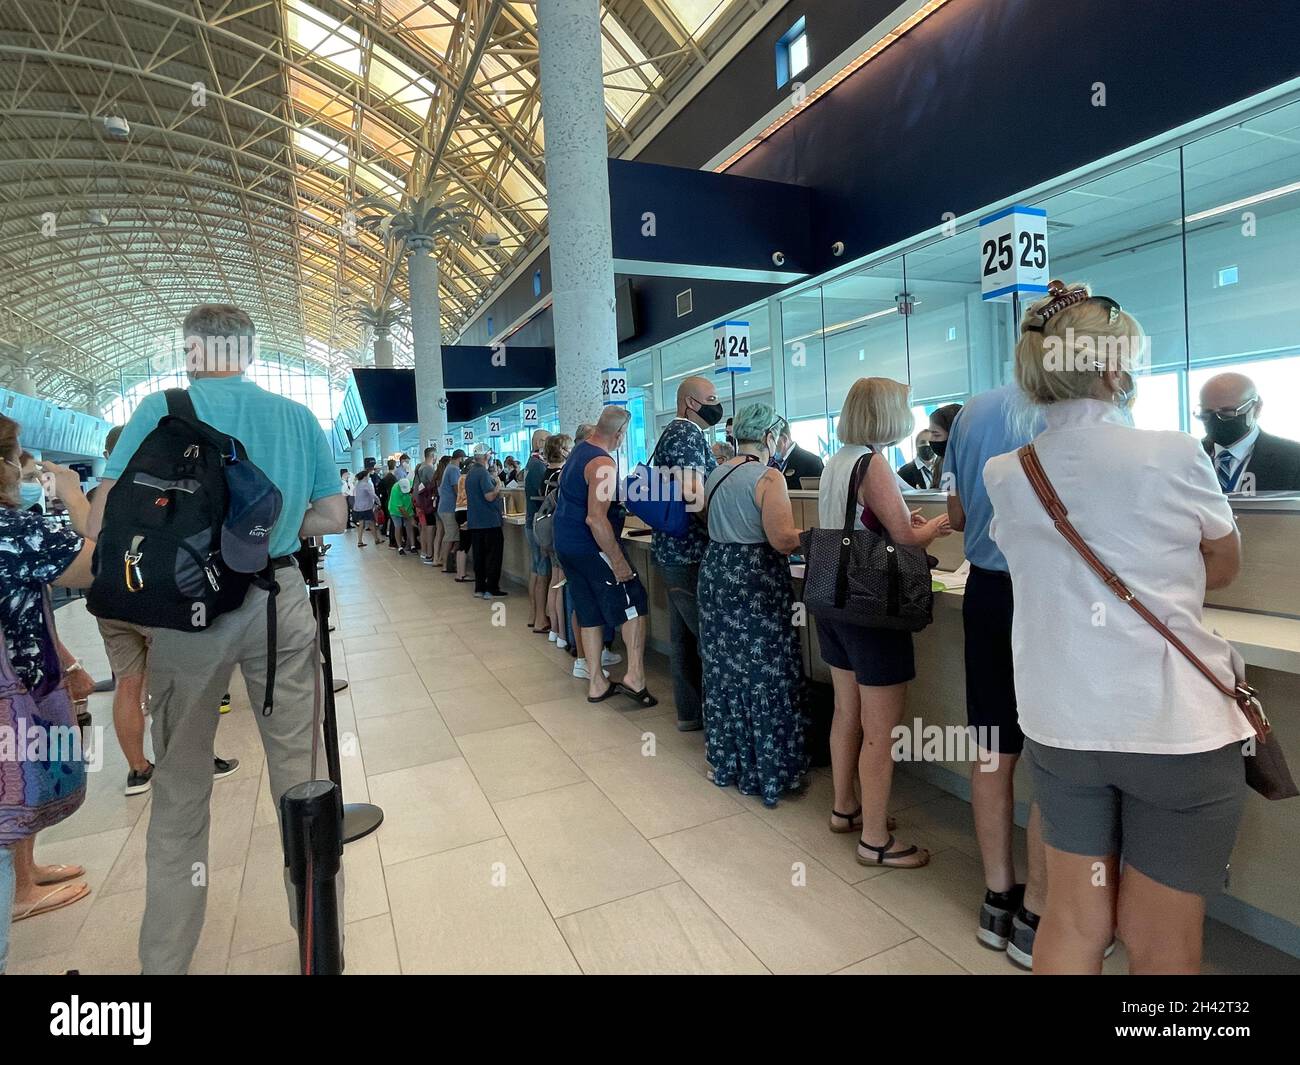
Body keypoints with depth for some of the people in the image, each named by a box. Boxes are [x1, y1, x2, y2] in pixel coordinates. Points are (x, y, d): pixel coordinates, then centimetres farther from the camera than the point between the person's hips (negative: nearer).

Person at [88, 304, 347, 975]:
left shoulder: (162, 409, 1)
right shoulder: (298, 416, 8)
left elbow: (104, 521, -6)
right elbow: (333, 517, 7)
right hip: (279, 601, 1)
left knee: (180, 788, 14)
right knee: (300, 773, 10)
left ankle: (165, 958, 26)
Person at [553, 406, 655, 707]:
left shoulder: (578, 450, 11)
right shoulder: (603, 464, -19)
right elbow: (596, 519, -28)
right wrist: (618, 562, -24)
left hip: (565, 544, 9)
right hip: (591, 549, -9)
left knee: (590, 612, 14)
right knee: (634, 603, -1)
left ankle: (596, 683, 20)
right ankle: (634, 676, -6)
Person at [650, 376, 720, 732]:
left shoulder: (673, 433, 17)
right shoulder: (688, 435, -14)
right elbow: (693, 500, -24)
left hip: (672, 551, 10)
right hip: (689, 555, -10)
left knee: (683, 633, 14)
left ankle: (688, 711, 24)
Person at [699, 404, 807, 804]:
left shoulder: (716, 475, 10)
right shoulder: (768, 477, -14)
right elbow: (783, 540, -19)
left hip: (716, 573, 8)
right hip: (755, 581, -7)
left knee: (724, 671, 15)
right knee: (765, 676, 3)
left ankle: (727, 762, 28)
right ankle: (770, 772, 14)